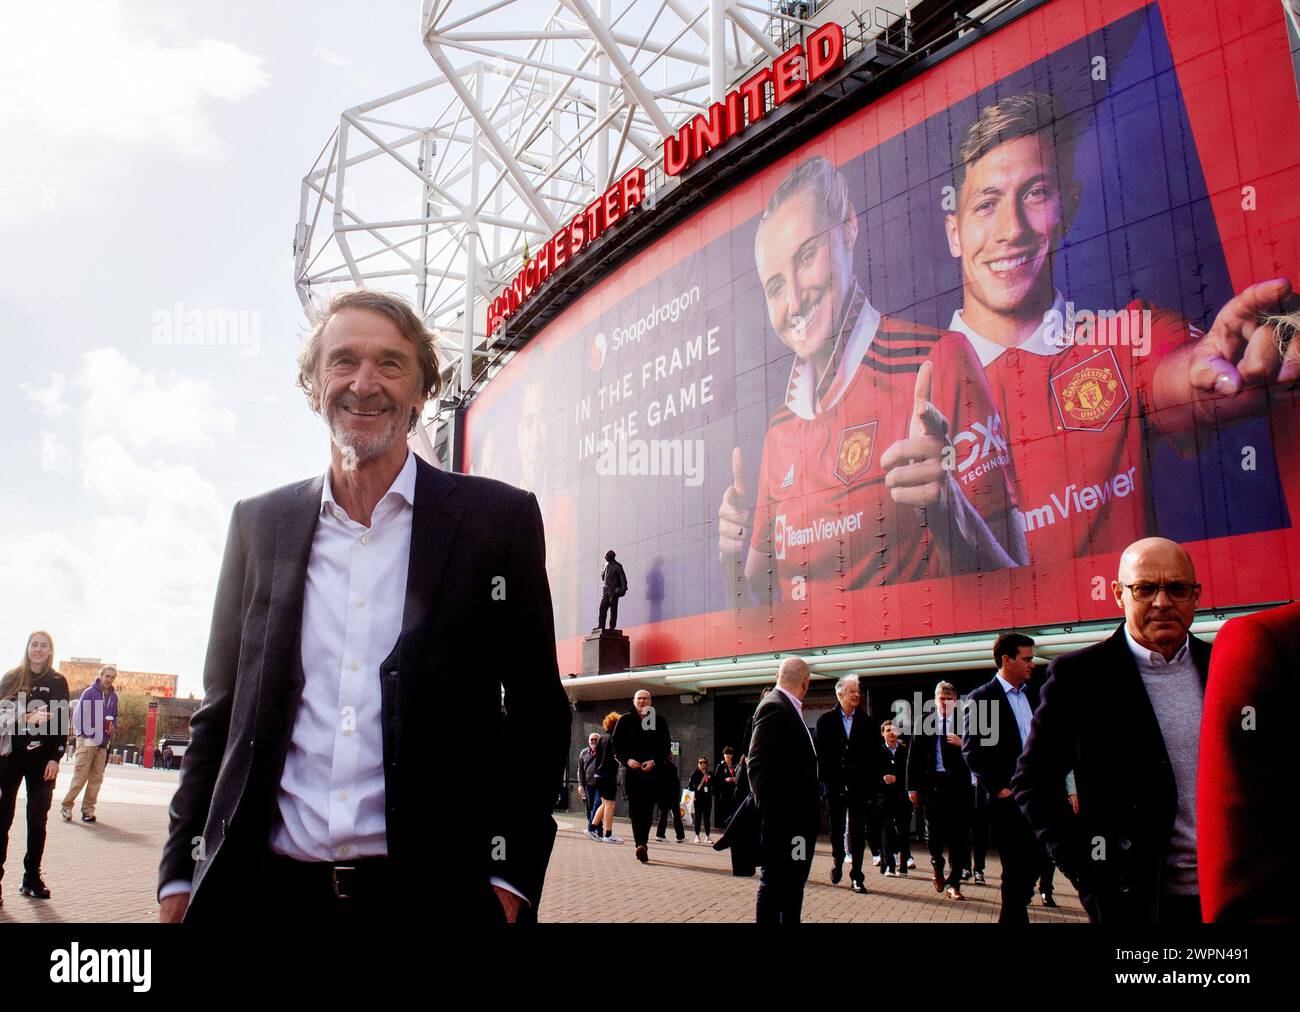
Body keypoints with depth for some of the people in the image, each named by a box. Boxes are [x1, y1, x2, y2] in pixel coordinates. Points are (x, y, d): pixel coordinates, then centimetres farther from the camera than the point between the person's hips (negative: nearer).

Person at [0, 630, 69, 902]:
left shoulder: (57, 682, 6)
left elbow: (62, 722, 2)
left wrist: (55, 758, -6)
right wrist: (27, 717, -14)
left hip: (42, 758, 0)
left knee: (37, 819, 5)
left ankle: (32, 878, 13)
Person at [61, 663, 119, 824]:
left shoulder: (113, 697, 10)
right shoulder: (89, 693, -7)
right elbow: (78, 715, -9)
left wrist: (112, 727, 3)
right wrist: (82, 734, -14)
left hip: (103, 743, 6)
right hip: (87, 741, -6)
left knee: (96, 778, 6)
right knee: (80, 777, -6)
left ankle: (88, 809, 13)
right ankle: (66, 806, 7)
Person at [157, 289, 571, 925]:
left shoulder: (500, 519, -1)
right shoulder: (258, 522, 8)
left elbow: (537, 714, -1)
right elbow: (220, 711, 11)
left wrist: (510, 882, -8)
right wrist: (180, 874, 6)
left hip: (430, 895, -2)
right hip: (263, 890, 3)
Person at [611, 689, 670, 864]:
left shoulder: (659, 721, 8)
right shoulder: (625, 720, 8)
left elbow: (666, 747, 7)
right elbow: (616, 744, 6)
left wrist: (654, 761, -9)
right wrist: (627, 760, -10)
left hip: (652, 771, 0)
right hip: (631, 770, 0)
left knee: (647, 809, -8)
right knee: (635, 809, -3)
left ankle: (642, 844, -10)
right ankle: (641, 845, -2)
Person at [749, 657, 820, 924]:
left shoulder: (787, 708, 13)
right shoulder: (774, 707, -15)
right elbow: (759, 765, -20)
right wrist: (770, 810, -20)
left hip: (797, 819, 10)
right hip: (782, 820, -10)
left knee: (793, 885, 16)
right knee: (774, 884, -2)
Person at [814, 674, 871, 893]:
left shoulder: (865, 721, 4)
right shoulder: (826, 720, 1)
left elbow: (872, 752, 3)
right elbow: (817, 750, -1)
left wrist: (868, 776, -6)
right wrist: (825, 775, -6)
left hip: (859, 784, 0)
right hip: (835, 783, 0)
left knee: (858, 830, 0)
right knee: (835, 827, 11)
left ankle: (856, 876, 5)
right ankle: (837, 861, 35)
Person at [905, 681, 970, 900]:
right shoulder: (924, 723, 5)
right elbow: (914, 756, 5)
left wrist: (962, 744, -17)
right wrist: (912, 787, 1)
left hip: (958, 784, 0)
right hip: (932, 783, 1)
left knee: (959, 835, -1)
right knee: (934, 832, 7)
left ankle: (953, 883, 8)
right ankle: (937, 867, 36)